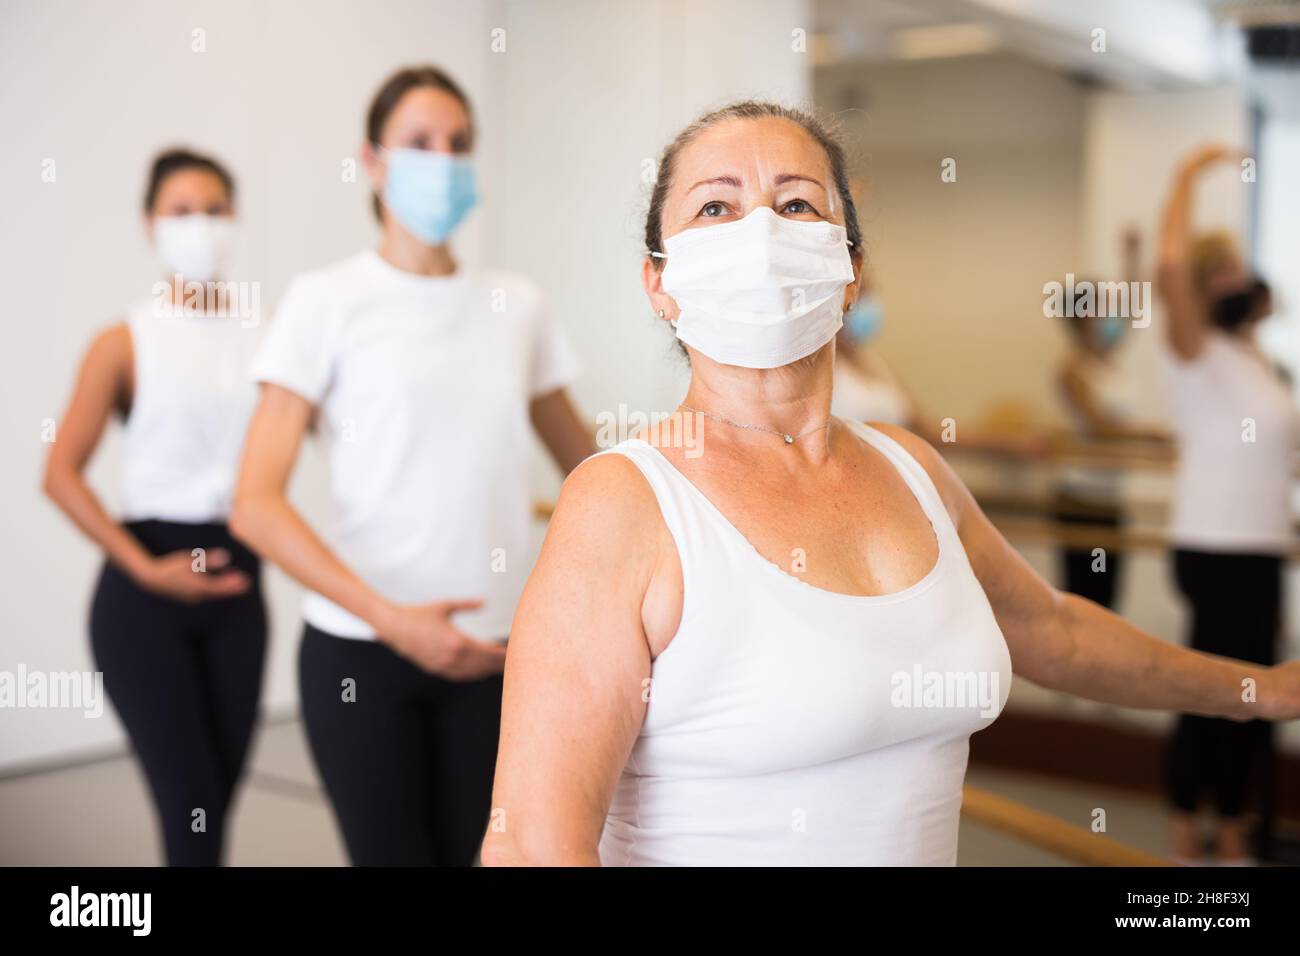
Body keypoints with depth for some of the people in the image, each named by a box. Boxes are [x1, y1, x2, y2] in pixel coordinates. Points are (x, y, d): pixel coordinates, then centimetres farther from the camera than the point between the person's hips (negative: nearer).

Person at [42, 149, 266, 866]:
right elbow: (61, 474, -8)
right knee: (189, 799, -7)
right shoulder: (125, 342, -3)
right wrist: (145, 569, -13)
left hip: (236, 586, 3)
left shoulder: (266, 337, 5)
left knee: (218, 796, 9)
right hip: (144, 595, -3)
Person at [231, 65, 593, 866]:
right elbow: (257, 506, -10)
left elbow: (585, 463, 19)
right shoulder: (329, 301, -3)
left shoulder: (519, 305, 7)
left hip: (487, 652, 3)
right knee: (393, 850, -1)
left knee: (460, 850, 7)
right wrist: (389, 618, -19)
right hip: (362, 651, -3)